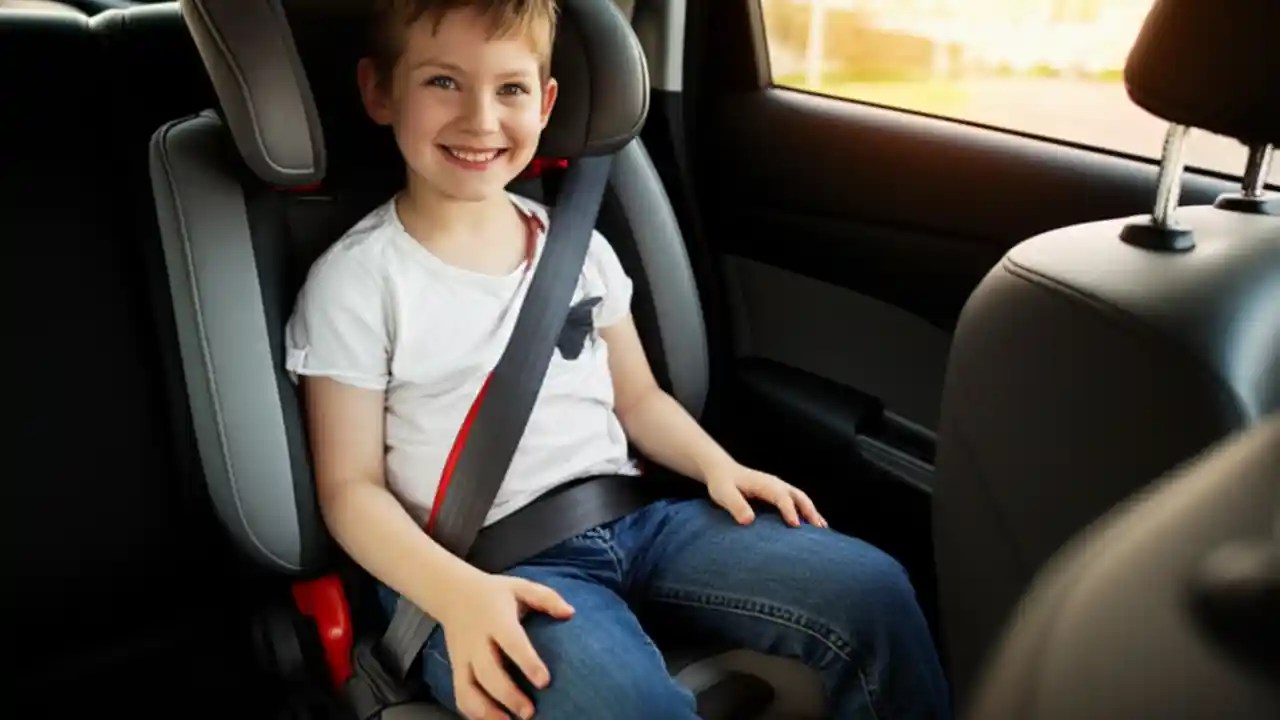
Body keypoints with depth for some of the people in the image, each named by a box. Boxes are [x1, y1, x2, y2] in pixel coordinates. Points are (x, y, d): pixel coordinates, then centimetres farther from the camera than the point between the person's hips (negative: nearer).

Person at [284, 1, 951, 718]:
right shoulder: (357, 279, -5)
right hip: (486, 568, -5)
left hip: (633, 520, 5)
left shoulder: (577, 246, 10)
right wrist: (458, 592, -22)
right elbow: (352, 488, -5)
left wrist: (718, 466, -3)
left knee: (874, 589, -9)